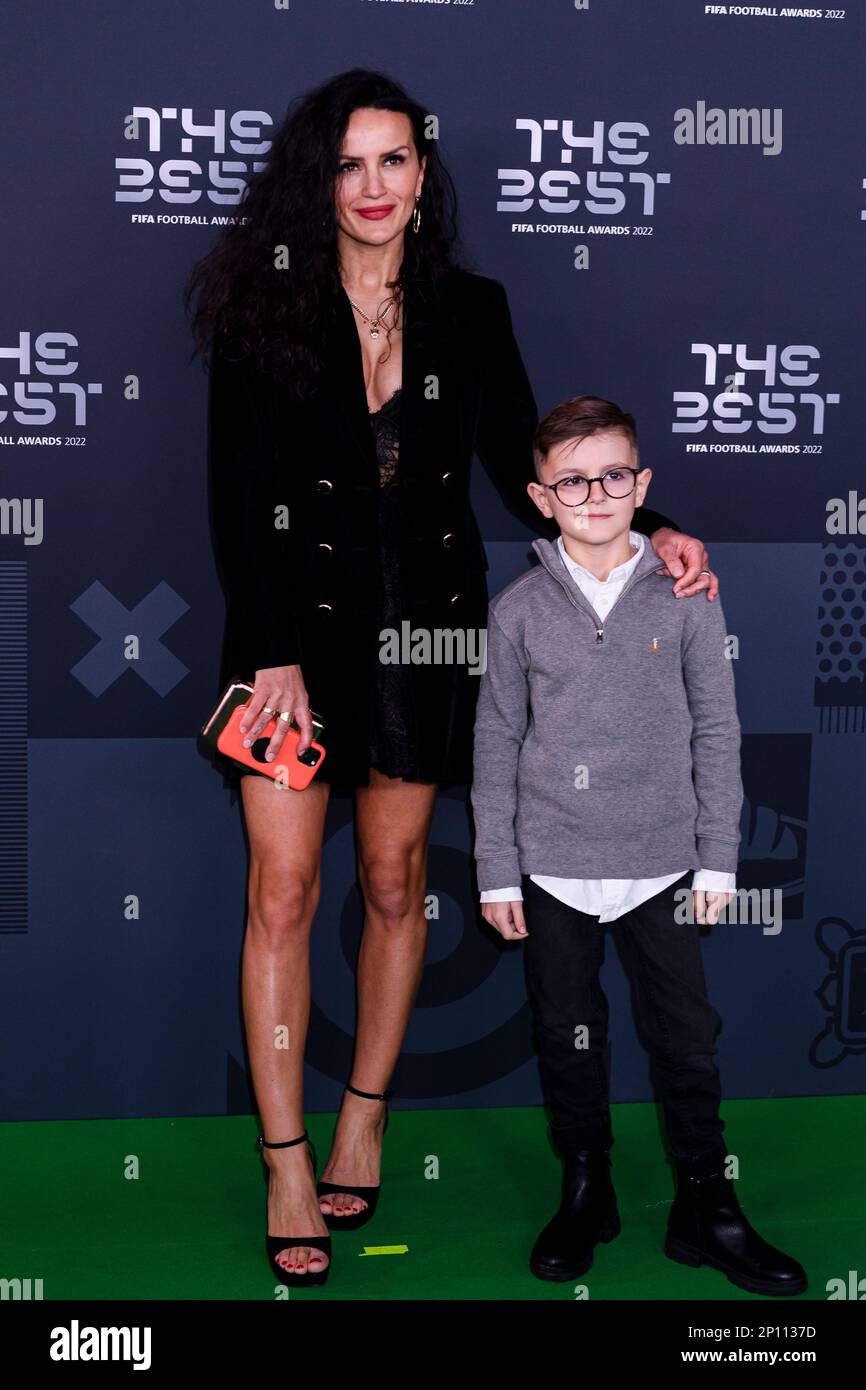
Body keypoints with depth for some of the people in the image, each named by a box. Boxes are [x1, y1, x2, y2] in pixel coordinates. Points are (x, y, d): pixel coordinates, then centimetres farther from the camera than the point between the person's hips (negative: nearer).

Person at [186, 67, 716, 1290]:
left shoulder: (471, 310, 6)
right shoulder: (265, 308, -2)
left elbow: (524, 466, 7)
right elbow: (242, 493, -5)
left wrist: (642, 535, -8)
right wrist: (273, 648, -12)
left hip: (425, 626, 2)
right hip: (299, 623, -2)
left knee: (396, 878, 9)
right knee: (284, 889, -2)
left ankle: (365, 1121, 27)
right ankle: (287, 1166, 11)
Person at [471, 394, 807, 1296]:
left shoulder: (684, 598, -1)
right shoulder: (518, 610, 0)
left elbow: (717, 732, 2)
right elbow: (496, 745, 2)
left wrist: (718, 860, 0)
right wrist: (497, 873, 0)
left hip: (663, 866, 0)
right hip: (552, 872, 1)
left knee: (687, 1042, 7)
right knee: (567, 1037, 12)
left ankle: (705, 1208, 24)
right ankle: (585, 1194, 30)